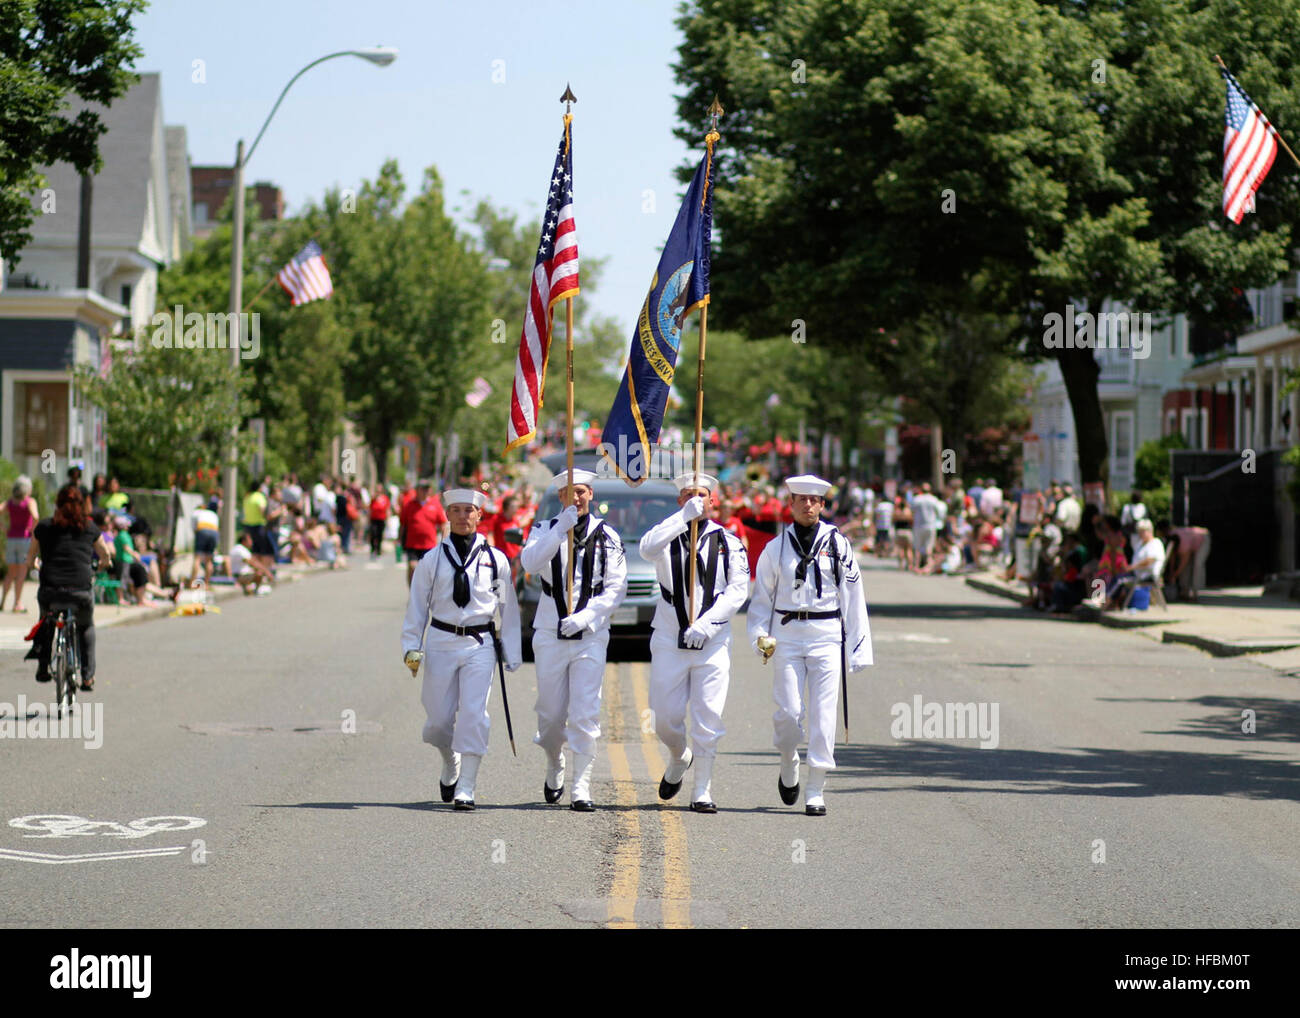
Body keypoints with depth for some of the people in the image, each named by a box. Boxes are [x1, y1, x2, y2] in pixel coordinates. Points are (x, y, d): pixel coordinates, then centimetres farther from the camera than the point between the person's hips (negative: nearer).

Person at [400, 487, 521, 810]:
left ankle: (466, 789, -9)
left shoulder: (495, 560, 4)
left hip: (480, 644, -1)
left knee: (474, 714, -12)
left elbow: (509, 608, 9)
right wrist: (411, 648, 1)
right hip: (441, 641, 1)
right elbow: (417, 606, 8)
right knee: (439, 718, 4)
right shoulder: (432, 560, 5)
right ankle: (450, 766, 35)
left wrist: (512, 653, 7)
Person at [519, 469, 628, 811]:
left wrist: (584, 616, -14)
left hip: (591, 636, -1)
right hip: (550, 635, 1)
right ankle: (555, 768, 35)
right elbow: (530, 562, -16)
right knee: (551, 713, 7)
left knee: (585, 715, -9)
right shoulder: (546, 530, 4)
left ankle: (581, 789, -7)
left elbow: (616, 587, -1)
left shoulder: (607, 537, 4)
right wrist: (563, 527, -25)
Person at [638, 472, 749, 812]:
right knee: (666, 717, 4)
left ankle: (703, 792, 3)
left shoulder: (729, 542, 5)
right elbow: (648, 549, -19)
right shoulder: (667, 535, 5)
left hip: (713, 641, -1)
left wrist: (706, 624, -15)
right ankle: (679, 759, 35)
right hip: (669, 640, 1)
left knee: (707, 720, -5)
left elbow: (738, 590, -3)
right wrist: (684, 517, -25)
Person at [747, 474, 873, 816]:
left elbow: (853, 598, 5)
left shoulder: (837, 544, 4)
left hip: (827, 636, 0)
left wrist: (858, 647, 2)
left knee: (823, 714, -4)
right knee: (788, 711, -6)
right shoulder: (776, 548, 6)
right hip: (787, 636, 1)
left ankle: (815, 792, 2)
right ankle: (789, 764, 25)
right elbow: (762, 597, 12)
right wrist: (760, 636, -4)